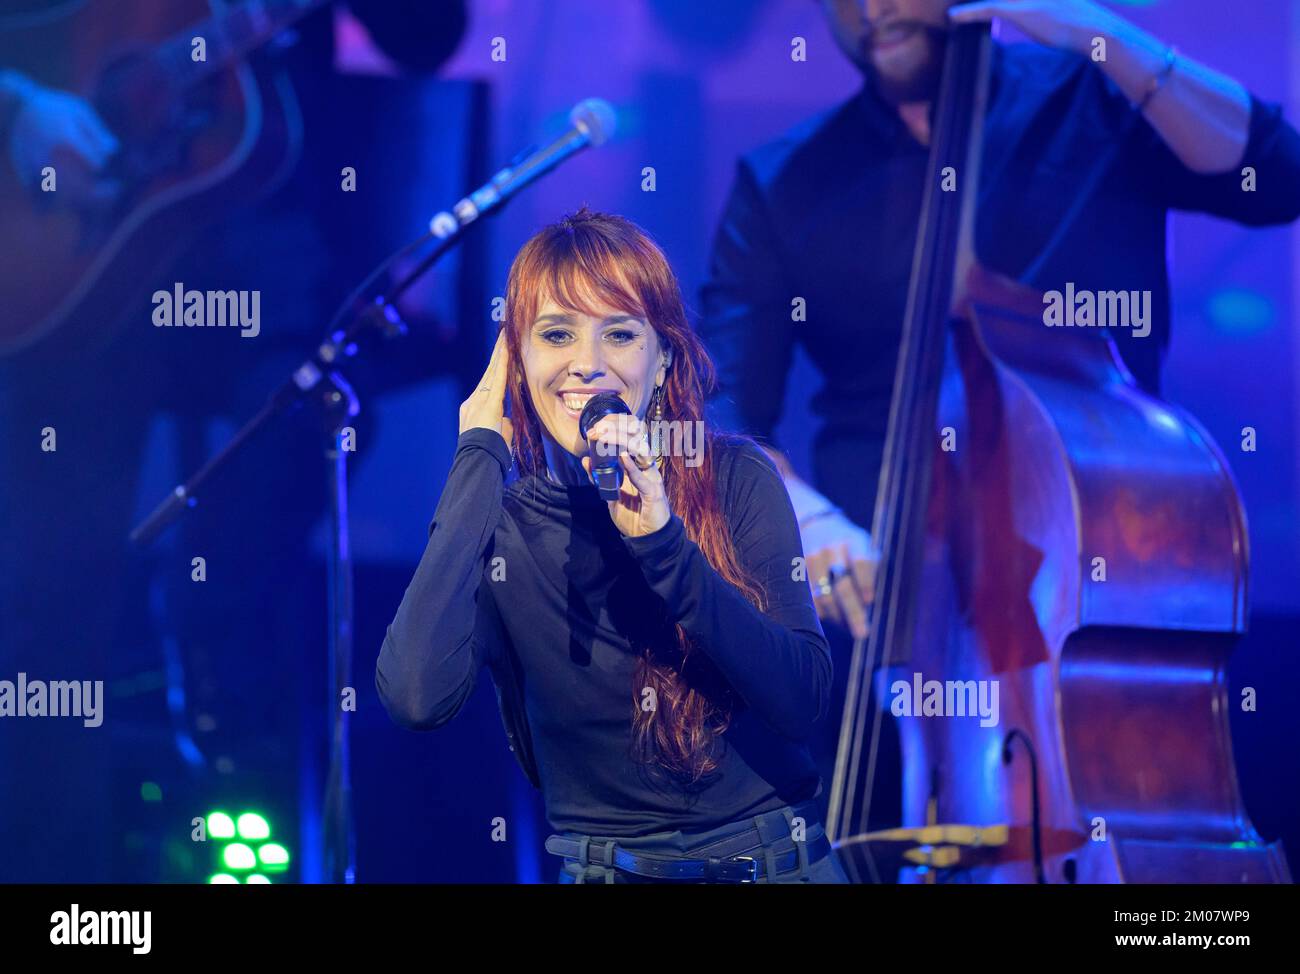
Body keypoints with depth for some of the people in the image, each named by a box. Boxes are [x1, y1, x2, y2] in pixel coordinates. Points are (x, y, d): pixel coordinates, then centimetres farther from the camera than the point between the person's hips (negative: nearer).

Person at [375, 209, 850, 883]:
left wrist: (662, 541, -19)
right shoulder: (500, 528, -2)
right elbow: (418, 698, -21)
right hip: (605, 869, 1)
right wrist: (480, 462, -12)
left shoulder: (735, 478, -2)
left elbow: (803, 702, -10)